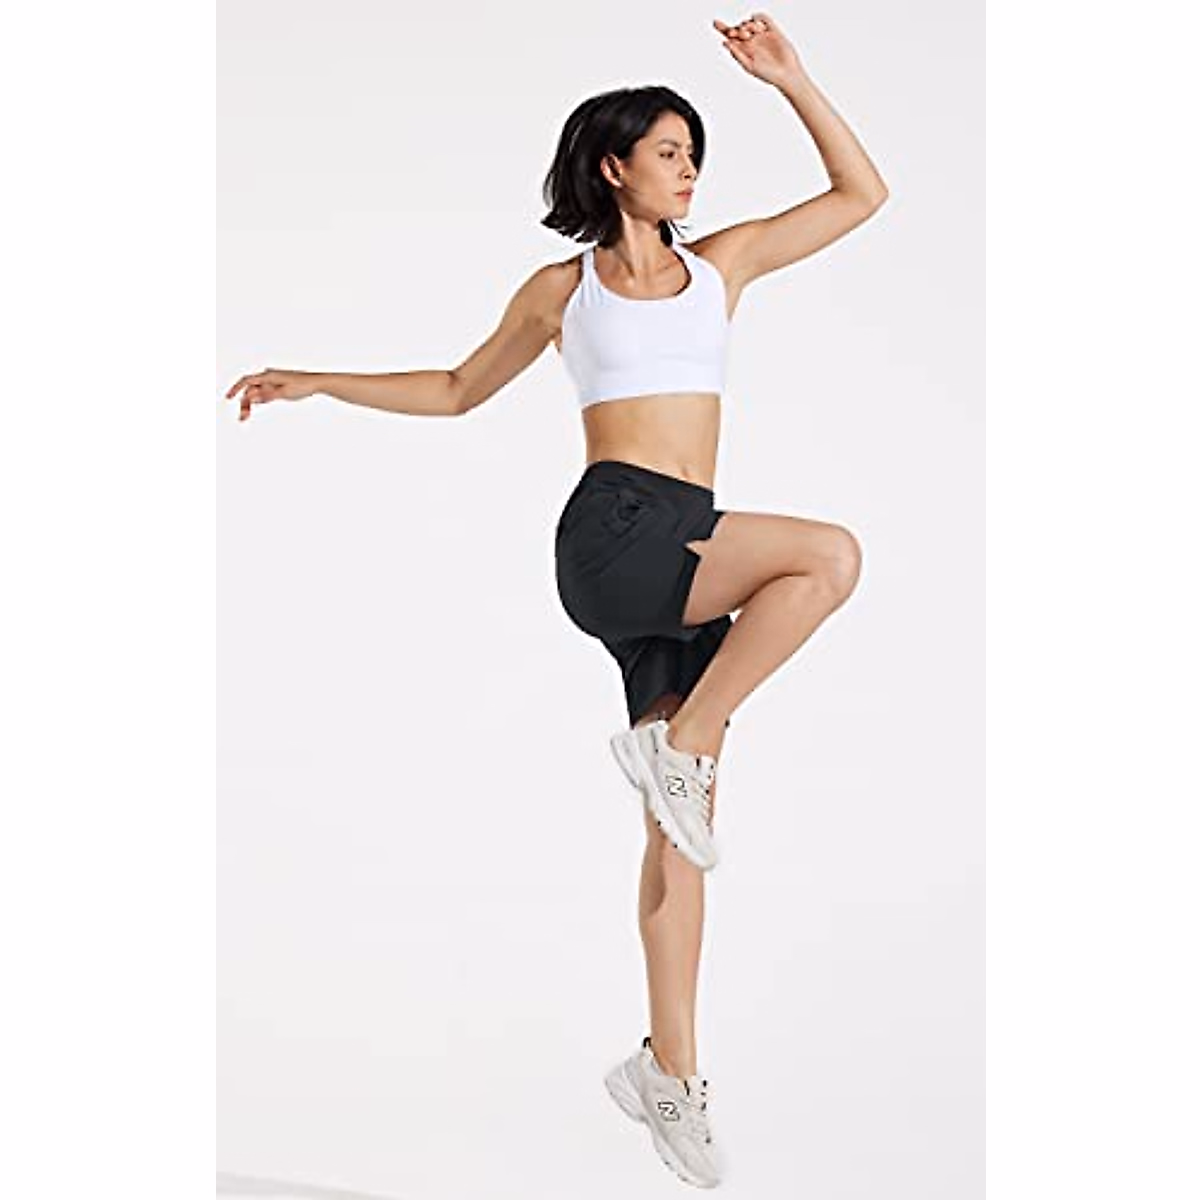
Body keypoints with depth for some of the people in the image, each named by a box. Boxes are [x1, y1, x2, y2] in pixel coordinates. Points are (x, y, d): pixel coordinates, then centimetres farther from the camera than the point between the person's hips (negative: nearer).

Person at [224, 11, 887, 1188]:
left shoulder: (721, 262, 16)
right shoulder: (559, 289, 10)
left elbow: (861, 193, 18)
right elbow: (457, 391, 22)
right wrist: (313, 383, 20)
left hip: (685, 560, 4)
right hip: (613, 532, -4)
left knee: (682, 824, 1)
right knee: (830, 552, -26)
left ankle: (668, 1068, 6)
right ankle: (675, 741, -17)